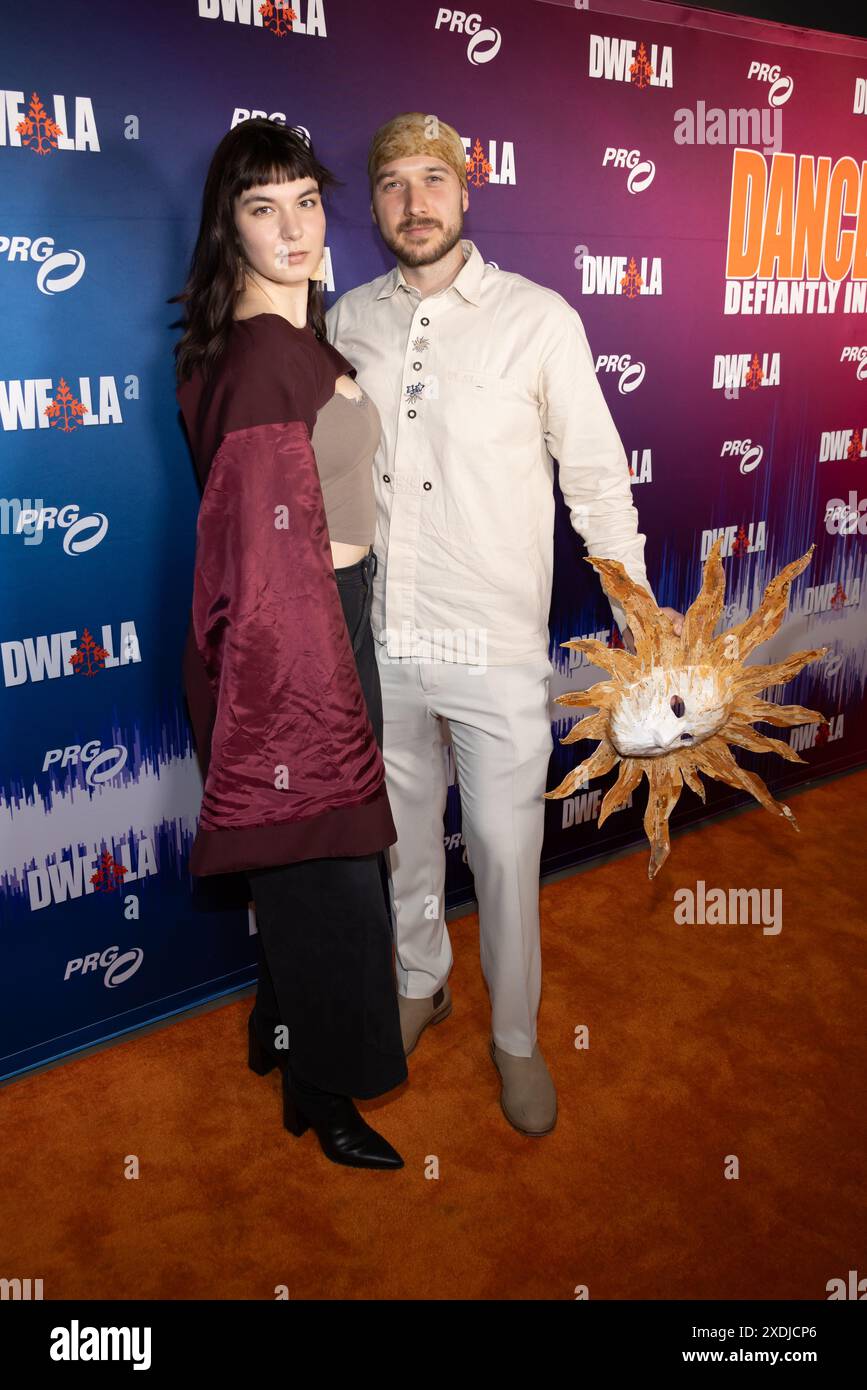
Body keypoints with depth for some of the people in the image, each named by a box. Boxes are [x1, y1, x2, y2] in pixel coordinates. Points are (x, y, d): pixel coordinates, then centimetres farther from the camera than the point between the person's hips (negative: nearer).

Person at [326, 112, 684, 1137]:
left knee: (504, 849, 6)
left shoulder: (538, 317, -5)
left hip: (495, 647, -3)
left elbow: (596, 473, -1)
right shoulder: (349, 320, 5)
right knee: (402, 829, 19)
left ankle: (515, 1036, 30)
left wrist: (635, 607, -1)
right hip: (378, 638, 4)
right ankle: (420, 984, 44)